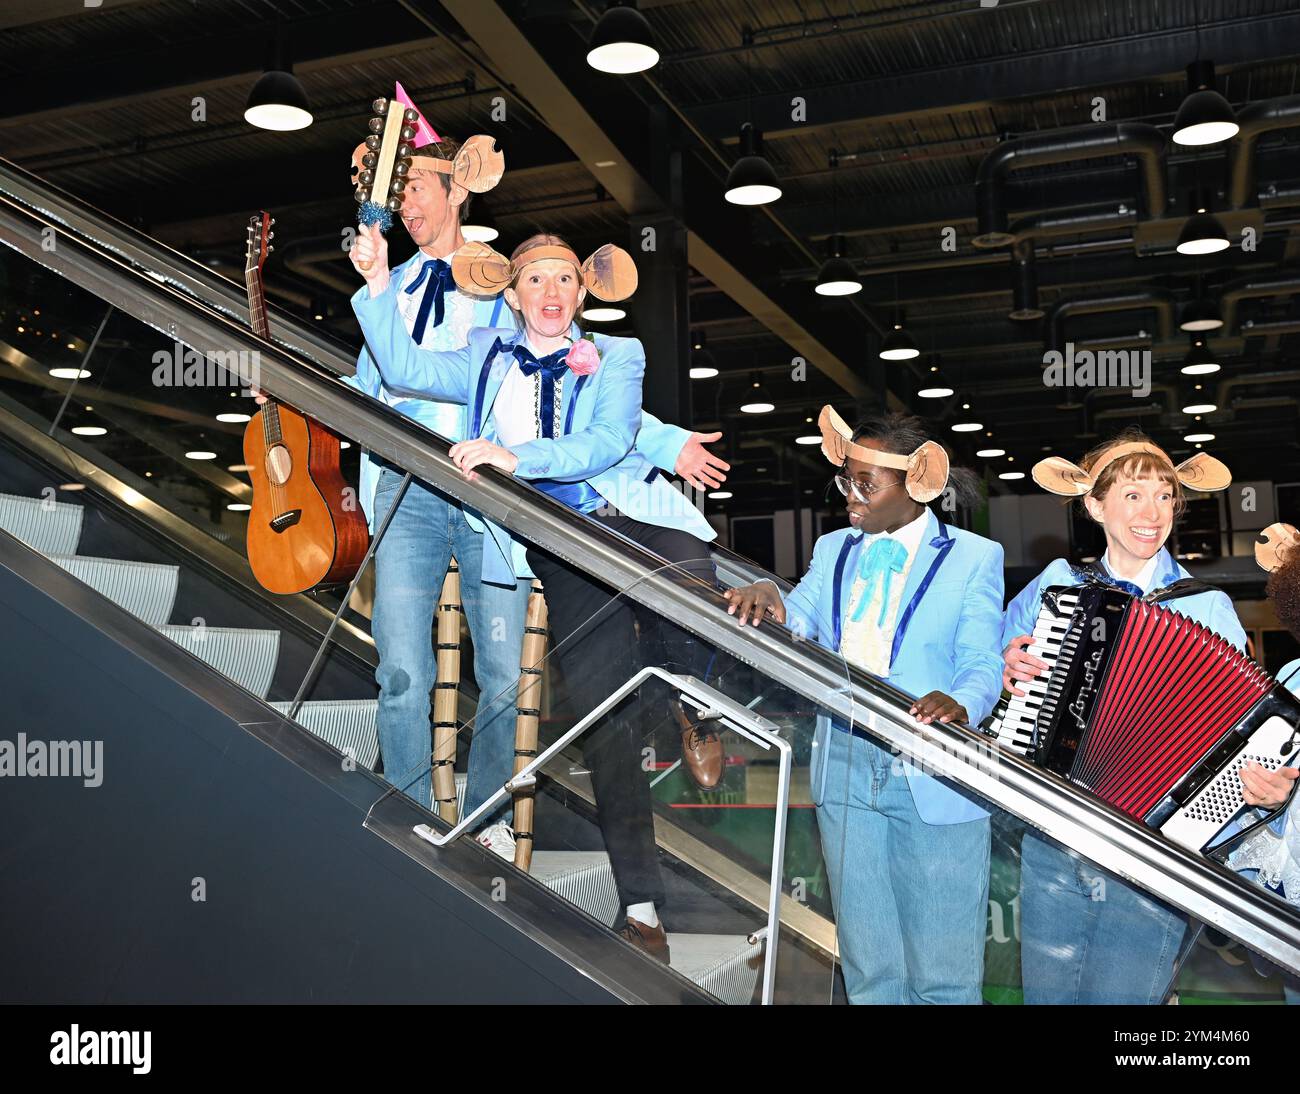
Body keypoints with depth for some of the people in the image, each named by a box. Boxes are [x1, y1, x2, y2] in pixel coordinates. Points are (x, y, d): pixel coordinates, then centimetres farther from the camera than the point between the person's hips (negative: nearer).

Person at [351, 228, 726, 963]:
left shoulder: (615, 358, 12)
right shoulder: (488, 359, 21)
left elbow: (610, 441, -6)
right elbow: (405, 370, 12)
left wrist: (515, 455, -17)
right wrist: (378, 286, 4)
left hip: (632, 514, -1)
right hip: (558, 546, 1)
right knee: (603, 713, -4)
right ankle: (641, 903, 5)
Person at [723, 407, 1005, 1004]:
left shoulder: (973, 557, 1)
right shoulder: (833, 550, 12)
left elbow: (982, 665, -6)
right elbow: (793, 631, 3)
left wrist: (959, 704, -29)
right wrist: (769, 604, -21)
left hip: (934, 779, -4)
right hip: (846, 770, 4)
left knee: (943, 977, 4)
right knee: (869, 971, 14)